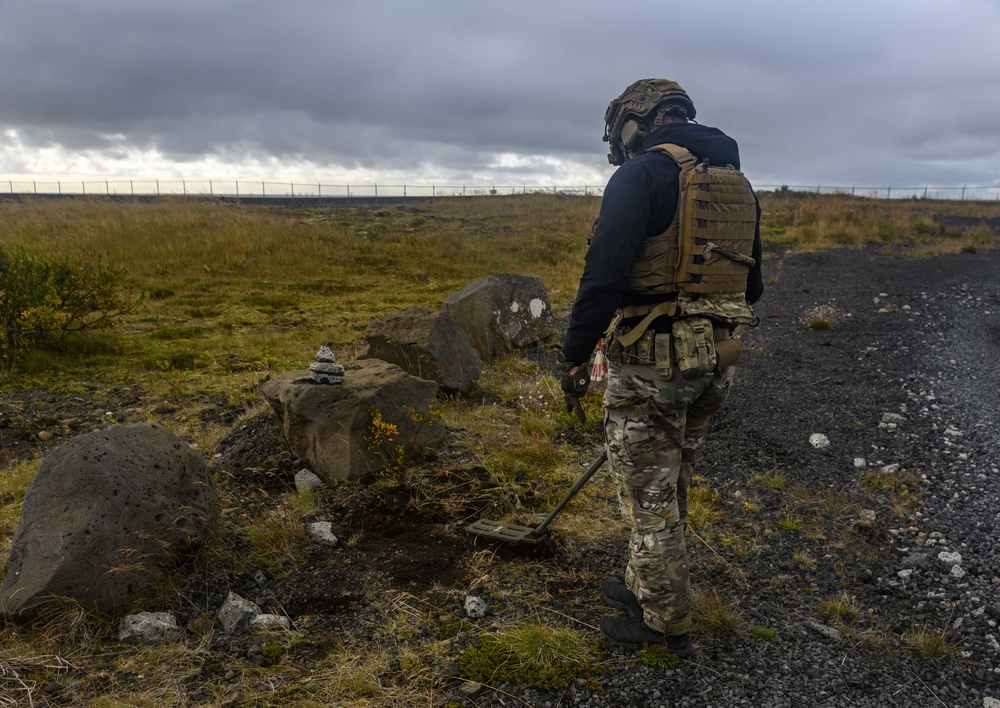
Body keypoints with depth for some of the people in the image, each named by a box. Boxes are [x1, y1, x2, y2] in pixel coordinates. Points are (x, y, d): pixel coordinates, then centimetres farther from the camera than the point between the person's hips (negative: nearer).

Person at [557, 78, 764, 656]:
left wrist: (576, 355, -13)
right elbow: (751, 284, 18)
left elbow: (604, 273, -21)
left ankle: (666, 624, 21)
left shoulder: (643, 175, -11)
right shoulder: (738, 182, 14)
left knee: (650, 497, 7)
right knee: (671, 489, 22)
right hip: (716, 364, 8)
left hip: (651, 363, -8)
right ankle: (647, 587, 39)